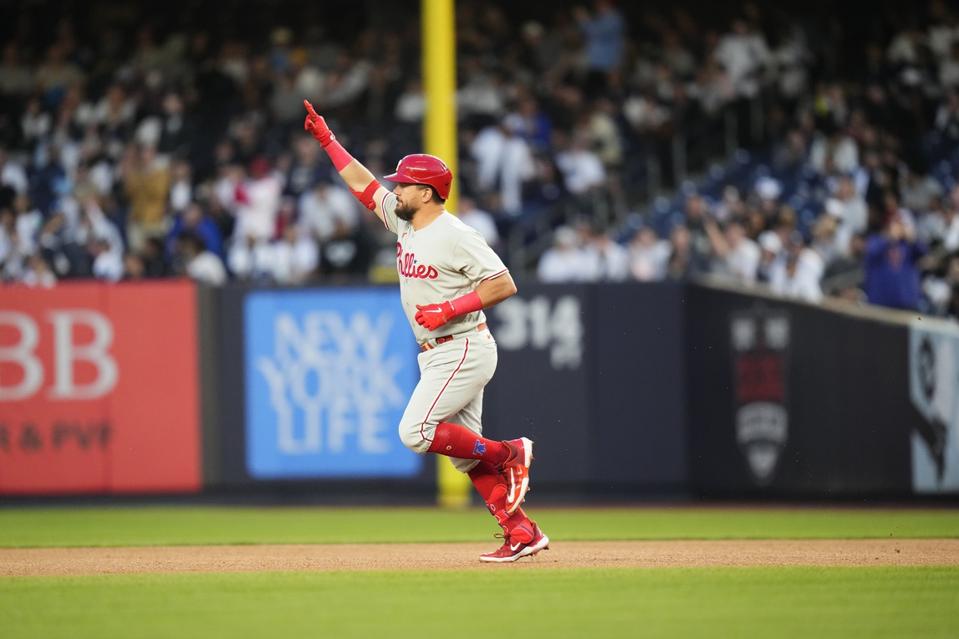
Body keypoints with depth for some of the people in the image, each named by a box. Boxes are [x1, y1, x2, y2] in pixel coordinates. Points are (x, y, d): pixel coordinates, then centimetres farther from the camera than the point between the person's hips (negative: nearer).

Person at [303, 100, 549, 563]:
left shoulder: (455, 236, -16)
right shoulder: (405, 223, 9)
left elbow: (504, 284, -19)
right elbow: (363, 184, 17)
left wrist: (449, 309, -22)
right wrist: (326, 138, 14)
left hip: (463, 350, -9)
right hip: (437, 355, 9)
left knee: (415, 431, -18)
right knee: (464, 449, 5)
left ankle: (509, 455, -5)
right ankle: (521, 533, 5)